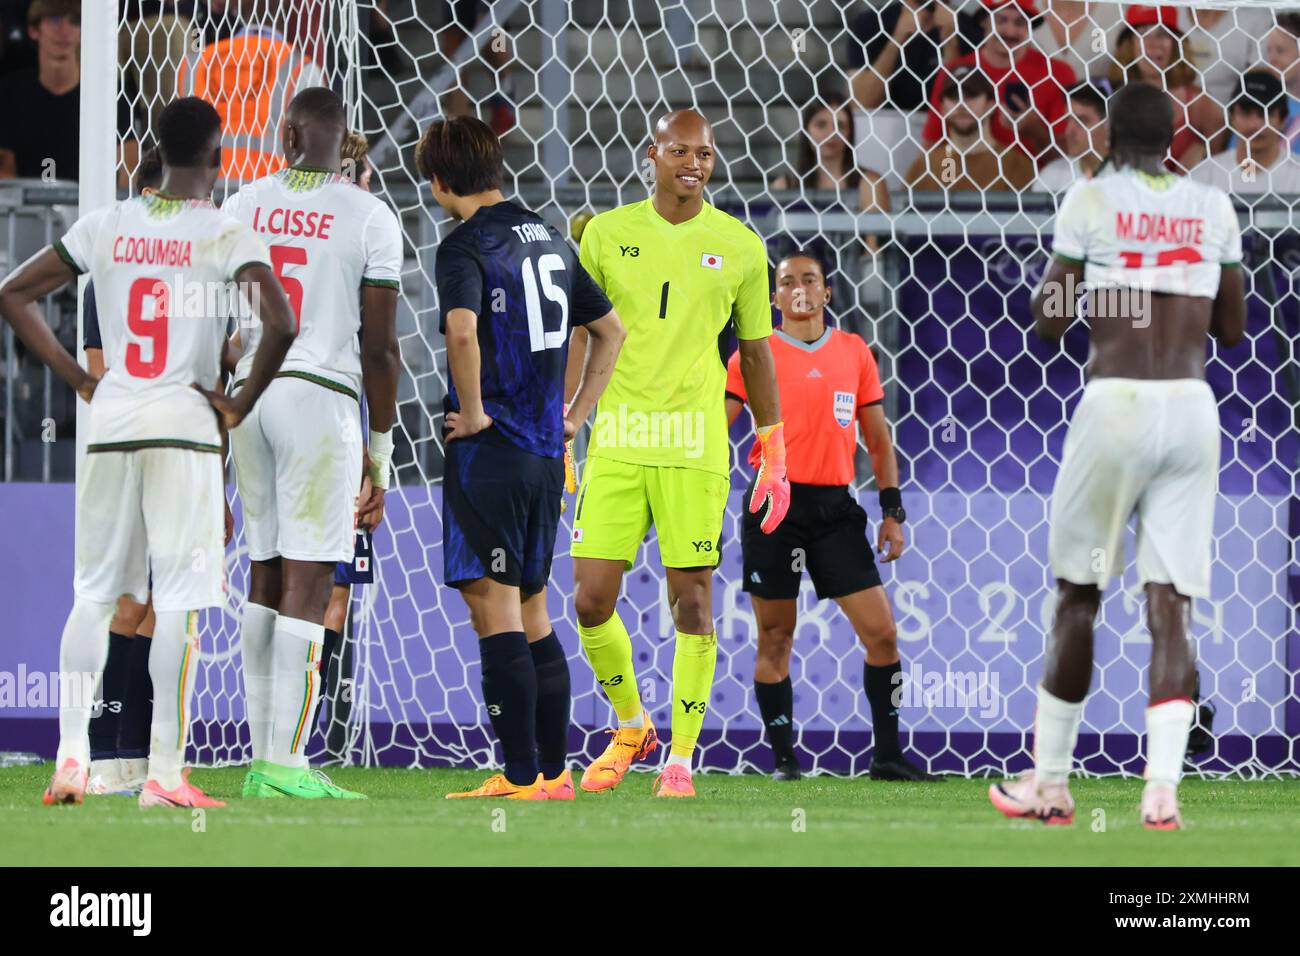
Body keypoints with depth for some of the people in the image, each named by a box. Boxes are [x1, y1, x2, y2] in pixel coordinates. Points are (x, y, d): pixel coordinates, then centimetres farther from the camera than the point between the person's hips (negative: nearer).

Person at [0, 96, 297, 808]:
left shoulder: (105, 227, 6)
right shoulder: (227, 236, -6)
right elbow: (279, 324, -19)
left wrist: (79, 380, 12)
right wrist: (238, 407, -6)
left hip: (109, 427, 4)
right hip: (185, 427, -4)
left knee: (93, 594, 13)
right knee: (179, 601, -1)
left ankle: (71, 756, 6)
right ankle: (164, 772, -4)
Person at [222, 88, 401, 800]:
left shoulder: (241, 208, 8)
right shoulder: (369, 219, -3)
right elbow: (378, 347, -5)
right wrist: (381, 453, 4)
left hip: (249, 394, 5)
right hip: (322, 394, -5)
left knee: (265, 575, 13)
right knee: (308, 581, -6)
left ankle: (263, 758, 14)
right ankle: (285, 765, -12)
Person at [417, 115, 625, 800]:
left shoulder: (466, 245, -10)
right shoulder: (549, 239, 14)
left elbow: (463, 330, -30)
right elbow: (610, 329, 23)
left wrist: (473, 411, -17)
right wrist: (575, 415, 22)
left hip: (488, 452, -8)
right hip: (545, 451, 8)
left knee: (494, 610, -6)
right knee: (531, 610, 14)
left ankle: (521, 777, -9)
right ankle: (554, 771, 14)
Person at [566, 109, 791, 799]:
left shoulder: (739, 246, 5)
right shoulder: (606, 234, 6)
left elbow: (755, 352, 12)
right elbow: (578, 337, 11)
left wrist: (774, 456, 11)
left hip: (695, 447, -1)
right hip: (615, 442, 1)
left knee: (691, 603, -4)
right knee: (592, 601, -2)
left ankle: (680, 759, 7)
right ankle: (631, 727, 22)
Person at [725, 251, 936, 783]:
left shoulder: (854, 353, 10)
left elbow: (878, 439, 15)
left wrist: (892, 510, 8)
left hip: (834, 508, 2)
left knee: (881, 631, -3)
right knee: (775, 637, 0)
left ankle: (887, 754, 6)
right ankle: (783, 758, 8)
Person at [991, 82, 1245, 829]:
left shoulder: (1092, 200, -2)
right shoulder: (1214, 208, 8)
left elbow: (1048, 323, 0)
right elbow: (1233, 329, 15)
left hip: (1116, 404, -2)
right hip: (1192, 409, 3)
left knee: (1078, 596, 9)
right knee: (1172, 602, 1)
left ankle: (1050, 783, 14)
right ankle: (1163, 789, -9)